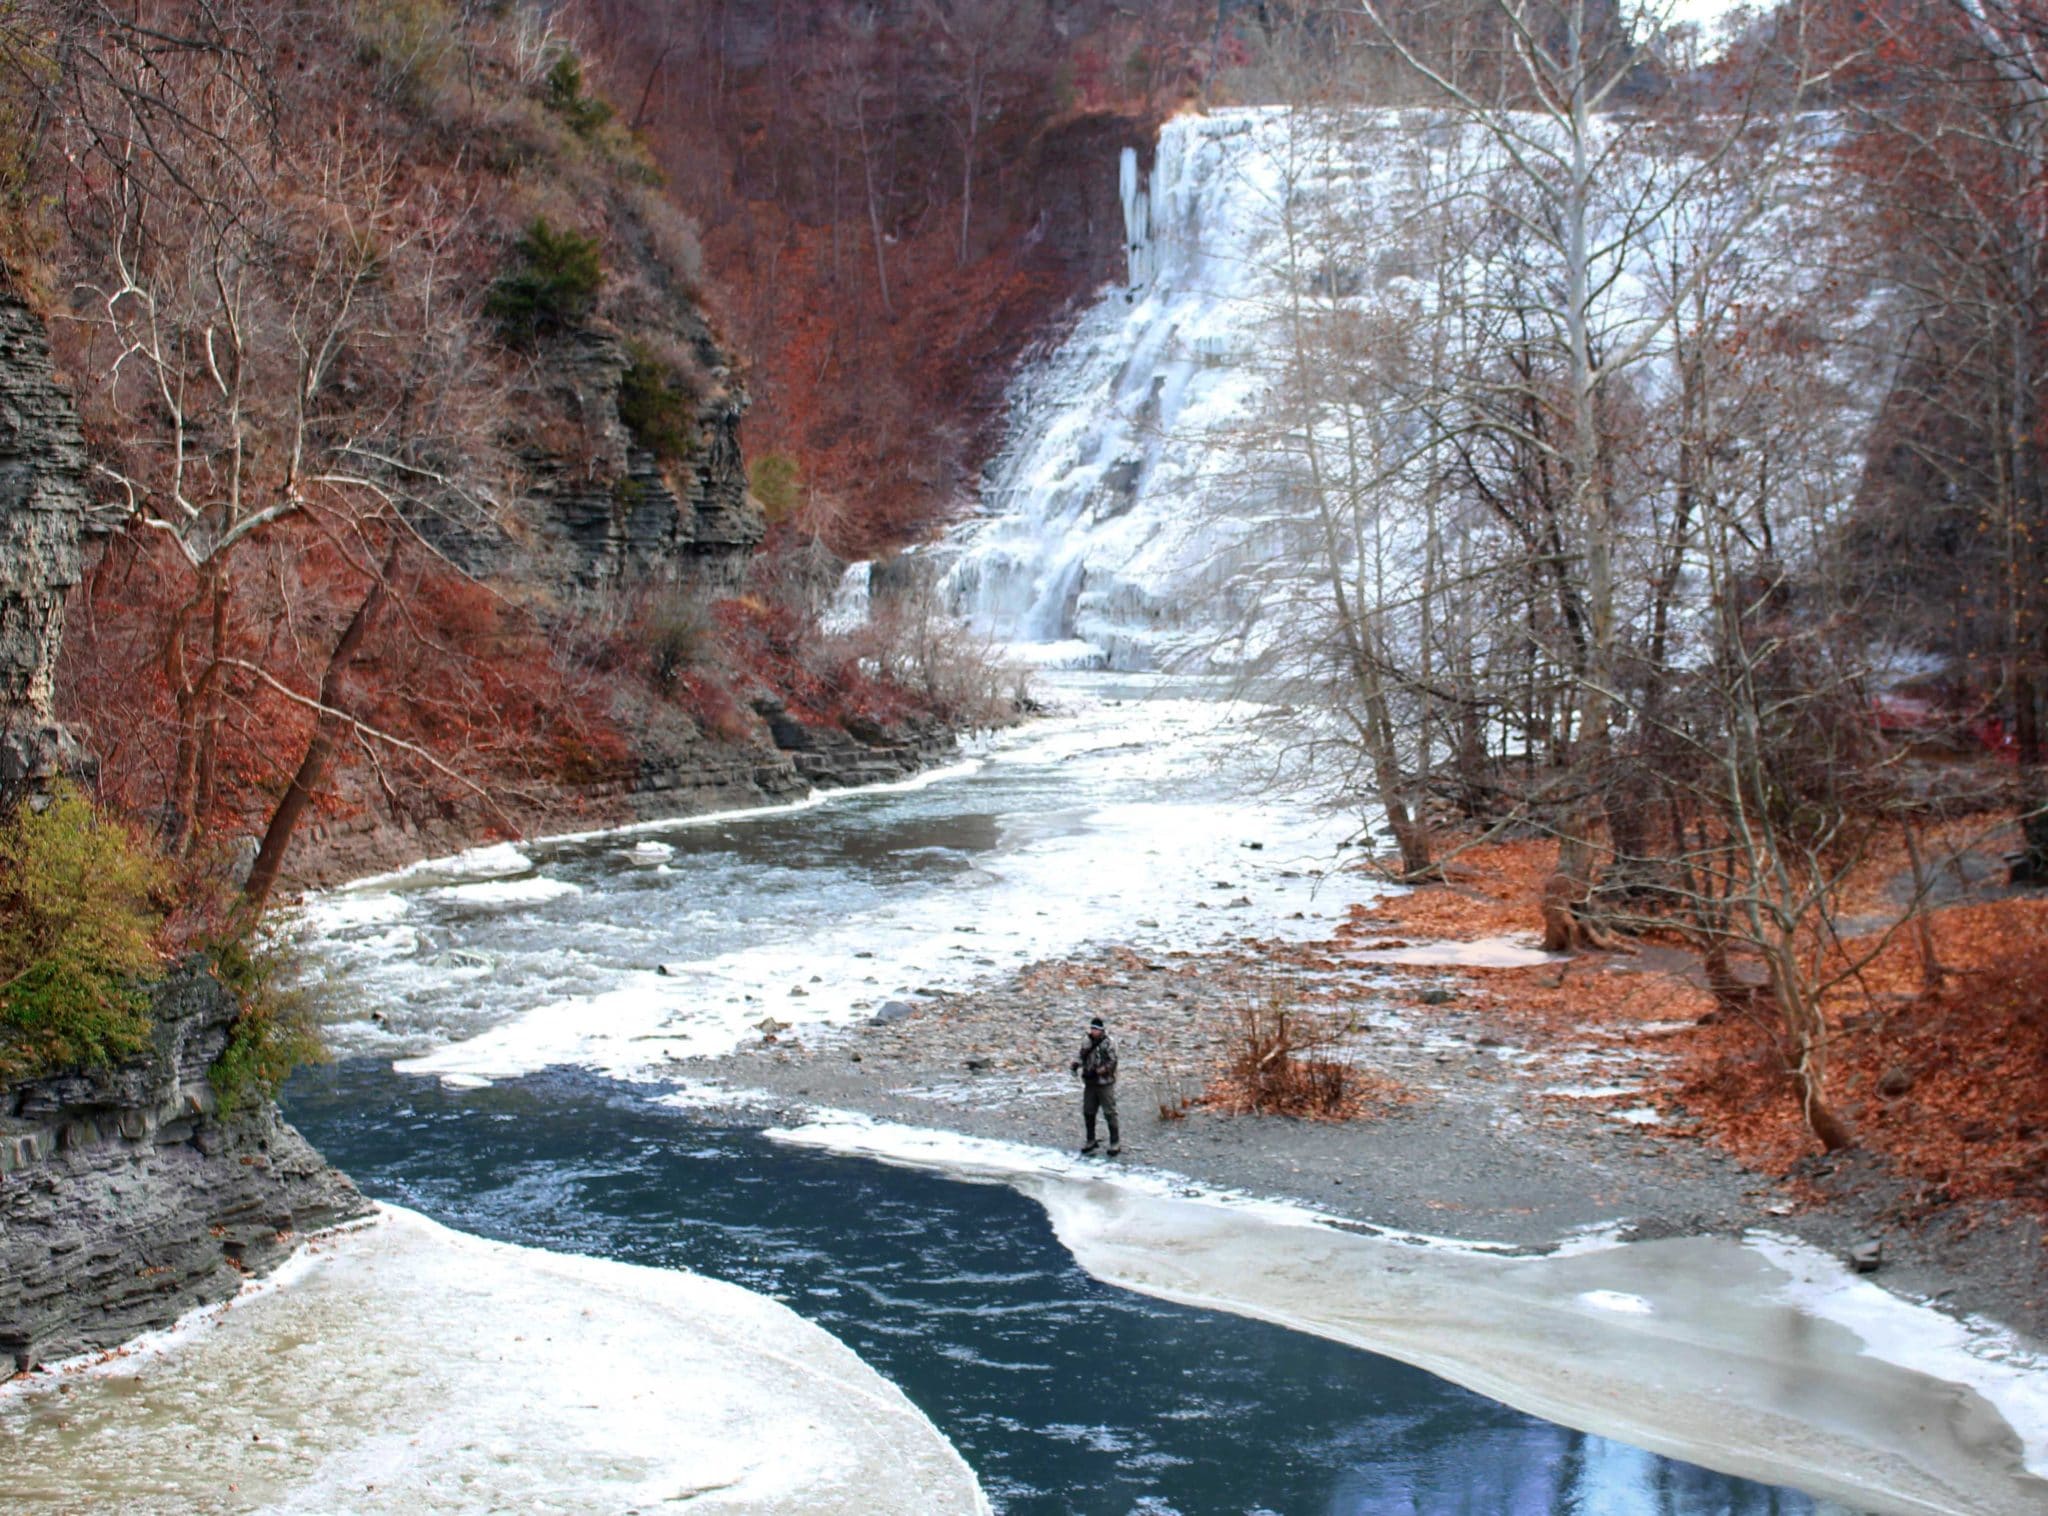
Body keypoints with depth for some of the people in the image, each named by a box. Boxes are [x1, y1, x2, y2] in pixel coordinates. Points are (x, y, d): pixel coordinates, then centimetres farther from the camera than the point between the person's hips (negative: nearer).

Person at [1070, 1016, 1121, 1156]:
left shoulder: (1108, 1044, -11)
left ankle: (1115, 1143, 6)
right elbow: (1081, 1058, 17)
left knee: (1109, 1113, -2)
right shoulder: (1087, 1044, 9)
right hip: (1090, 1084, 6)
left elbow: (1112, 1063, -16)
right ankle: (1091, 1141, 26)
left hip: (1105, 1083, -6)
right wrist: (1075, 1065, -4)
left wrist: (1096, 1071, -22)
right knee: (1088, 1112, 11)